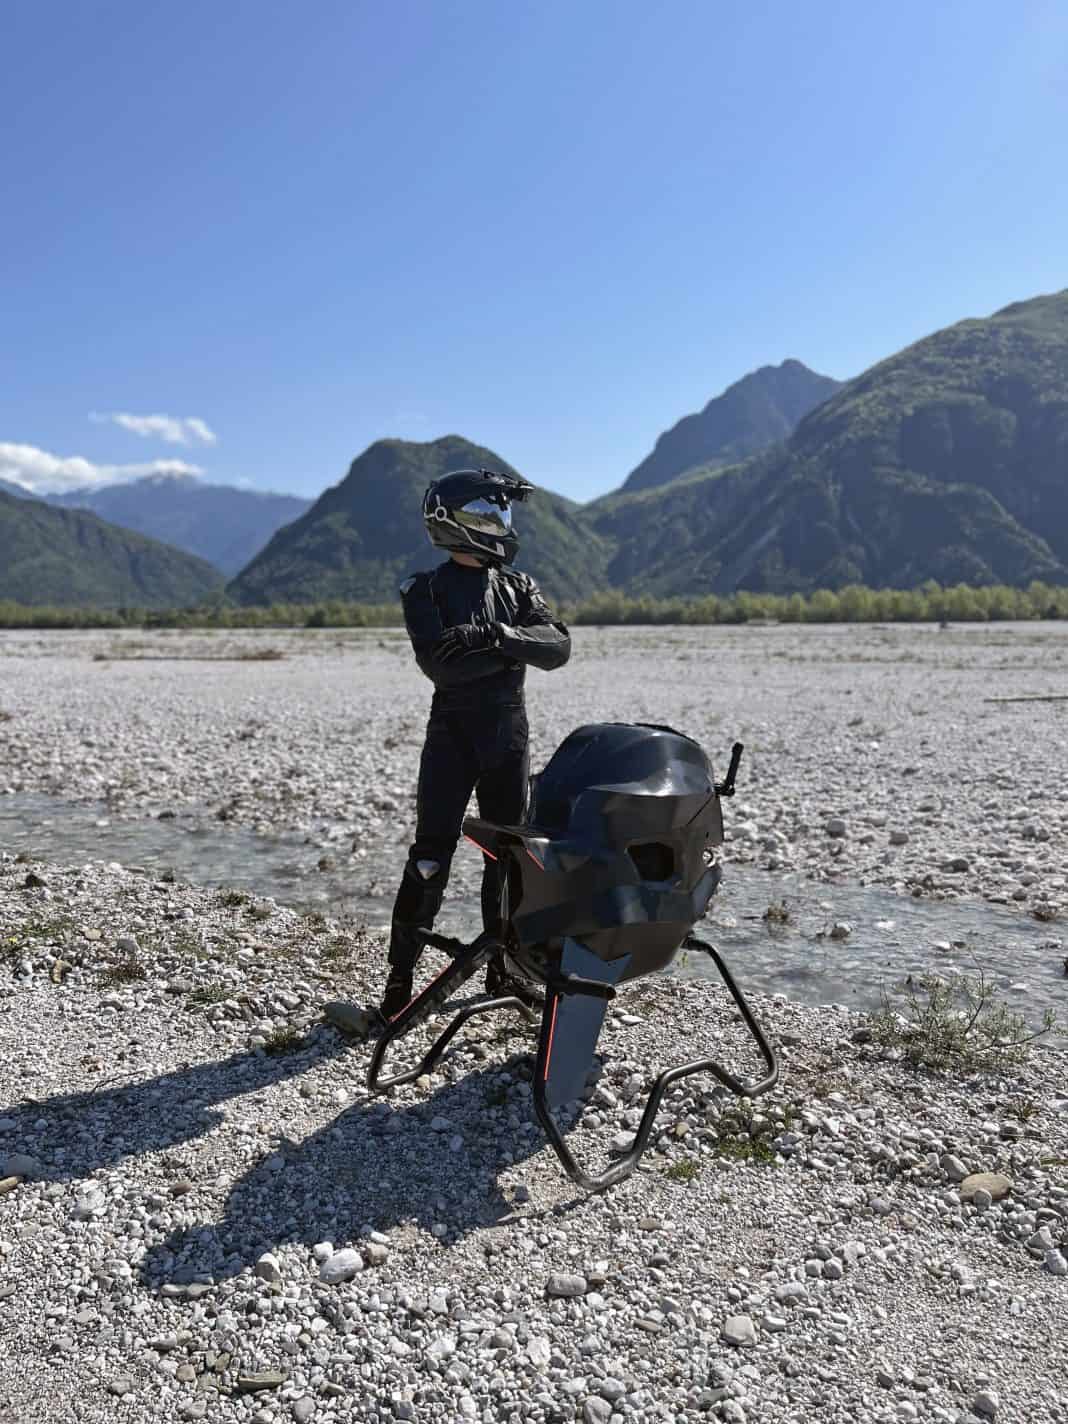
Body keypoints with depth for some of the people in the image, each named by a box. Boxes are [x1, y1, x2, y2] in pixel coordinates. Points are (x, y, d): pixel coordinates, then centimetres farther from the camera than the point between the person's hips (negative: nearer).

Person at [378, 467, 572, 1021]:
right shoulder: (427, 590, -2)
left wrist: (497, 635, -22)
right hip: (452, 732, -4)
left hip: (509, 732, 4)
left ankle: (502, 967, 23)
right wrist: (511, 651, -18)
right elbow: (439, 663, -18)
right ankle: (400, 976, 1)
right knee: (431, 855, -8)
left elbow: (558, 647, -7)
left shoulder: (518, 587, 10)